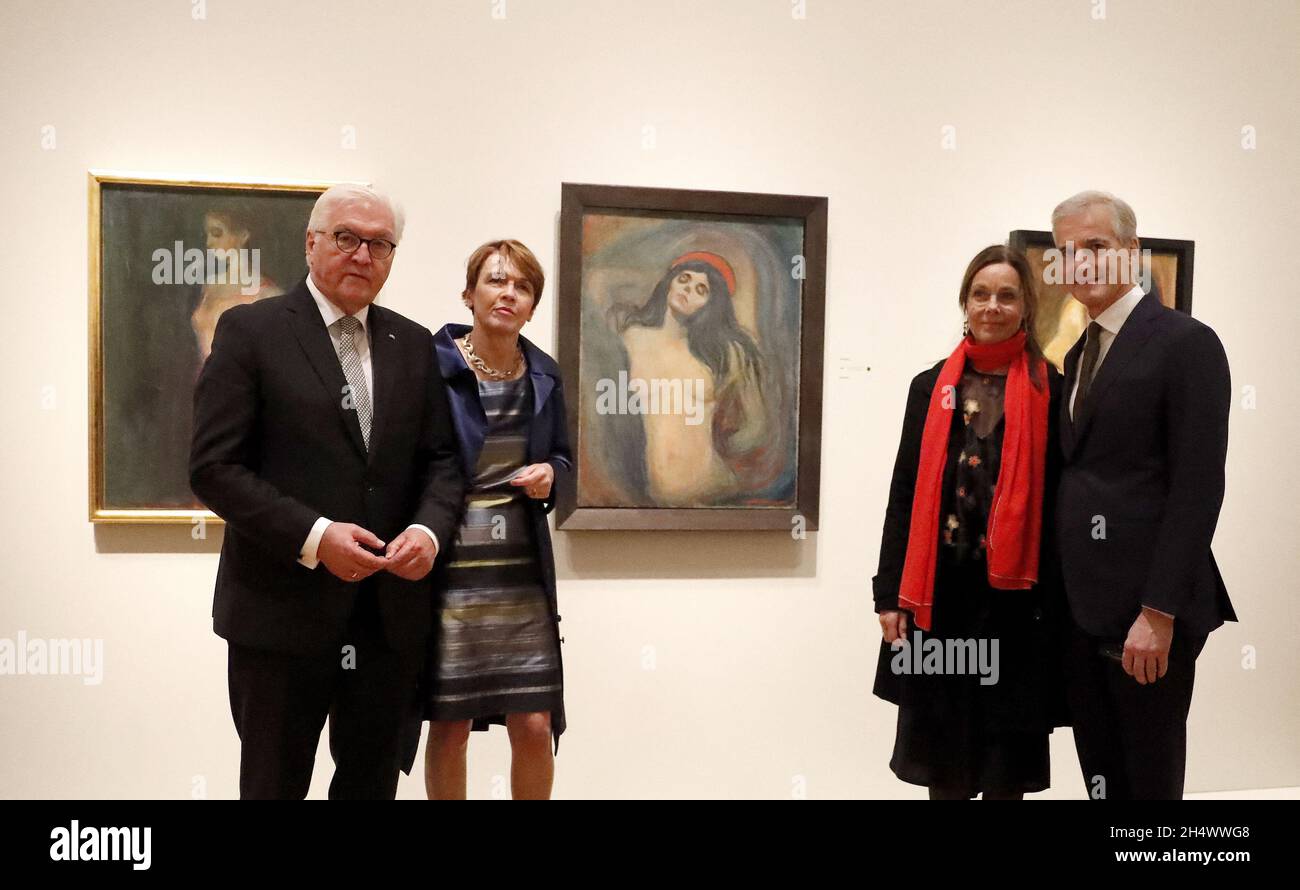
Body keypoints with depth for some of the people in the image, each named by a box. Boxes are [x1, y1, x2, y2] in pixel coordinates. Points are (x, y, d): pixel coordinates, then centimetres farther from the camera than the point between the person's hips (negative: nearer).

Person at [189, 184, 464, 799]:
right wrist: (313, 536, -20)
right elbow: (213, 467, -10)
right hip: (282, 610, -4)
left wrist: (429, 529, -11)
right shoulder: (251, 331, -4)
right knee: (274, 783, 11)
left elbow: (442, 459, 9)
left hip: (391, 612, 4)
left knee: (373, 783, 15)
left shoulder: (412, 344, 10)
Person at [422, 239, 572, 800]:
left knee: (535, 726, 3)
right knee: (450, 728, 8)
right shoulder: (432, 364, -7)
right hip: (447, 570, -3)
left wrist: (549, 473, -3)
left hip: (523, 576, 3)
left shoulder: (543, 376, 6)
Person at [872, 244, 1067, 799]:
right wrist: (891, 593, 0)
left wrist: (1055, 601, -6)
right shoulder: (931, 388, 6)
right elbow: (904, 495, 5)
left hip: (1014, 593, -2)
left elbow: (1060, 502, -2)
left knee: (1005, 752, 8)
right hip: (939, 589, 2)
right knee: (940, 742, 11)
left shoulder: (1051, 391, 0)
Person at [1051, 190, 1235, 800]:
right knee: (1099, 775, 15)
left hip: (1145, 606, -7)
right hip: (1081, 603, 7)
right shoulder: (1080, 353, 15)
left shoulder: (1186, 342, -9)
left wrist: (1159, 612, -19)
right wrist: (1064, 592, 9)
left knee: (1149, 779, 6)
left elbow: (1197, 487, -15)